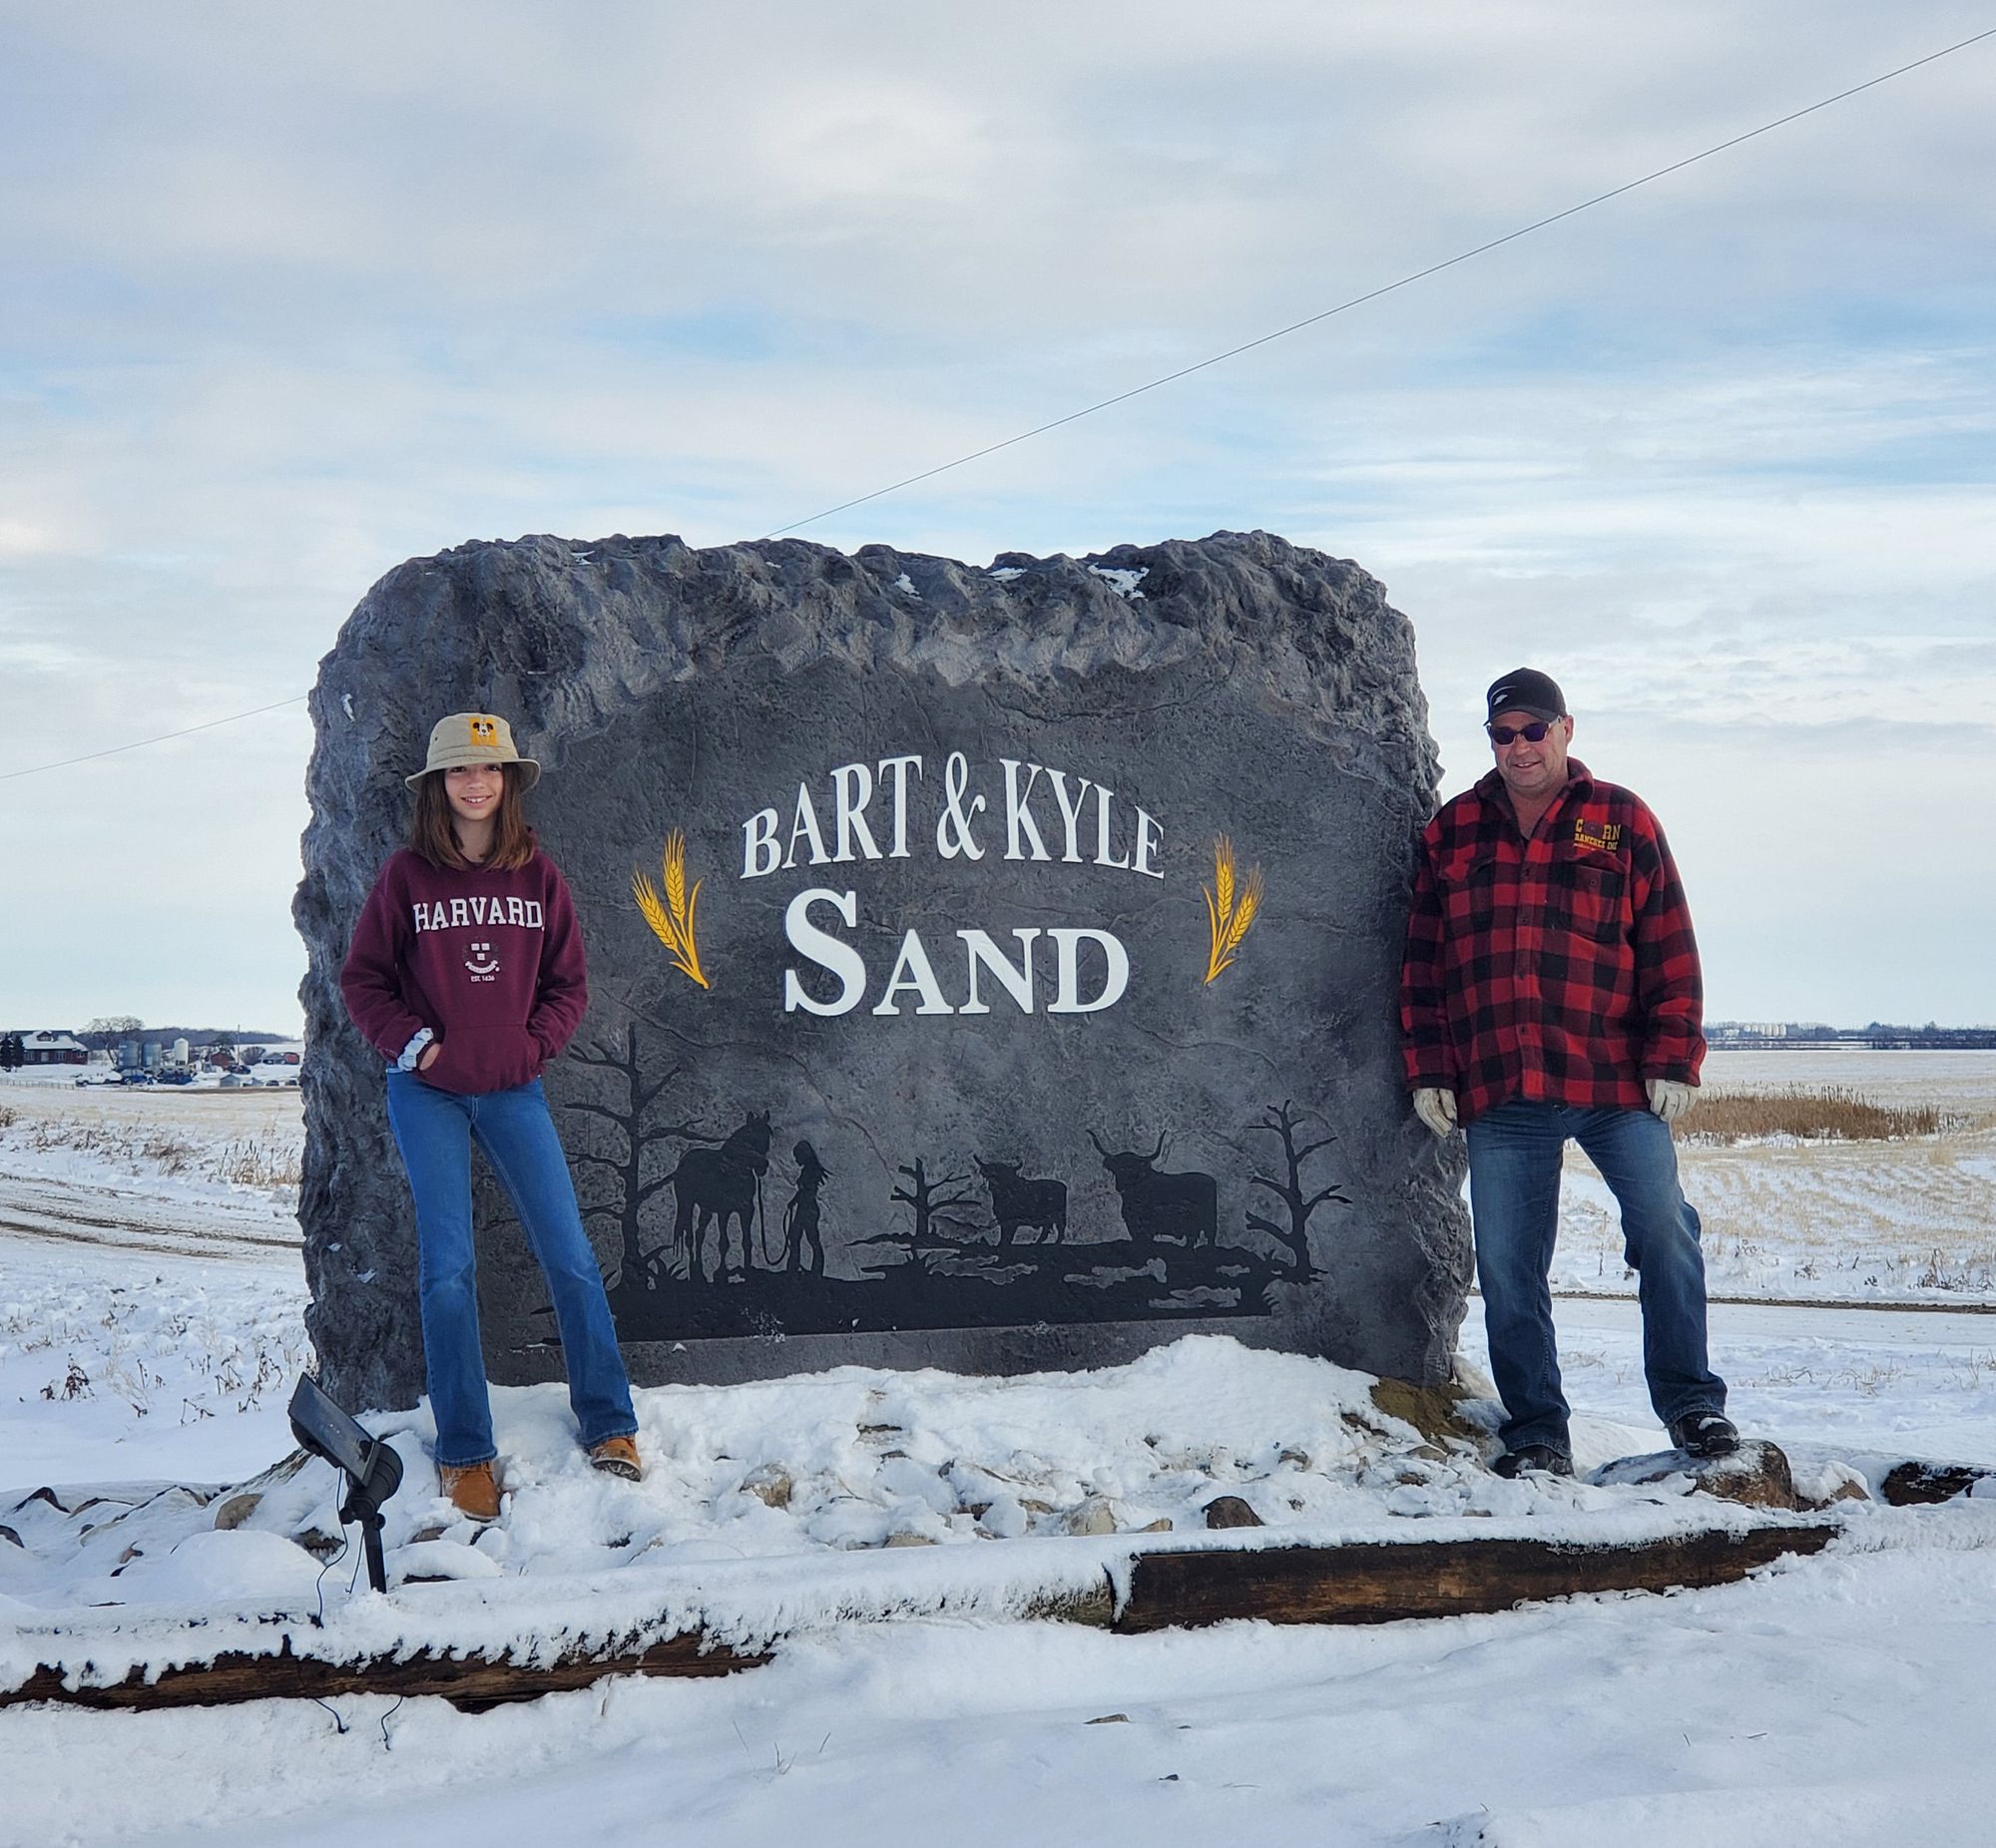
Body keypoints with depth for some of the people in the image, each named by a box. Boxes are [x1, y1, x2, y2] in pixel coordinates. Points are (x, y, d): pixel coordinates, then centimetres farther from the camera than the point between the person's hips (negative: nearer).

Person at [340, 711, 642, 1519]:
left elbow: (568, 981, 9)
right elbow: (363, 978, 2)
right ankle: (464, 1453, 7)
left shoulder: (538, 875, 2)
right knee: (447, 1270, -2)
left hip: (513, 1090, 2)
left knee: (570, 1255, 0)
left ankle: (608, 1424, 14)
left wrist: (534, 1044, -4)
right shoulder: (406, 875, -3)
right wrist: (412, 1043, -9)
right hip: (427, 1093, -2)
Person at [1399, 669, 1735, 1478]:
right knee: (1507, 1271, 3)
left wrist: (1672, 1061, -3)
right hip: (1496, 1093, 2)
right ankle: (1536, 1432, 13)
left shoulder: (1621, 821, 7)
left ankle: (1689, 1401, 8)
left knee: (1663, 1230, -8)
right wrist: (1429, 1071, 7)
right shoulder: (1451, 832, 13)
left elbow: (1669, 950, 4)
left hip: (1616, 1084, -2)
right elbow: (1422, 963, 13)